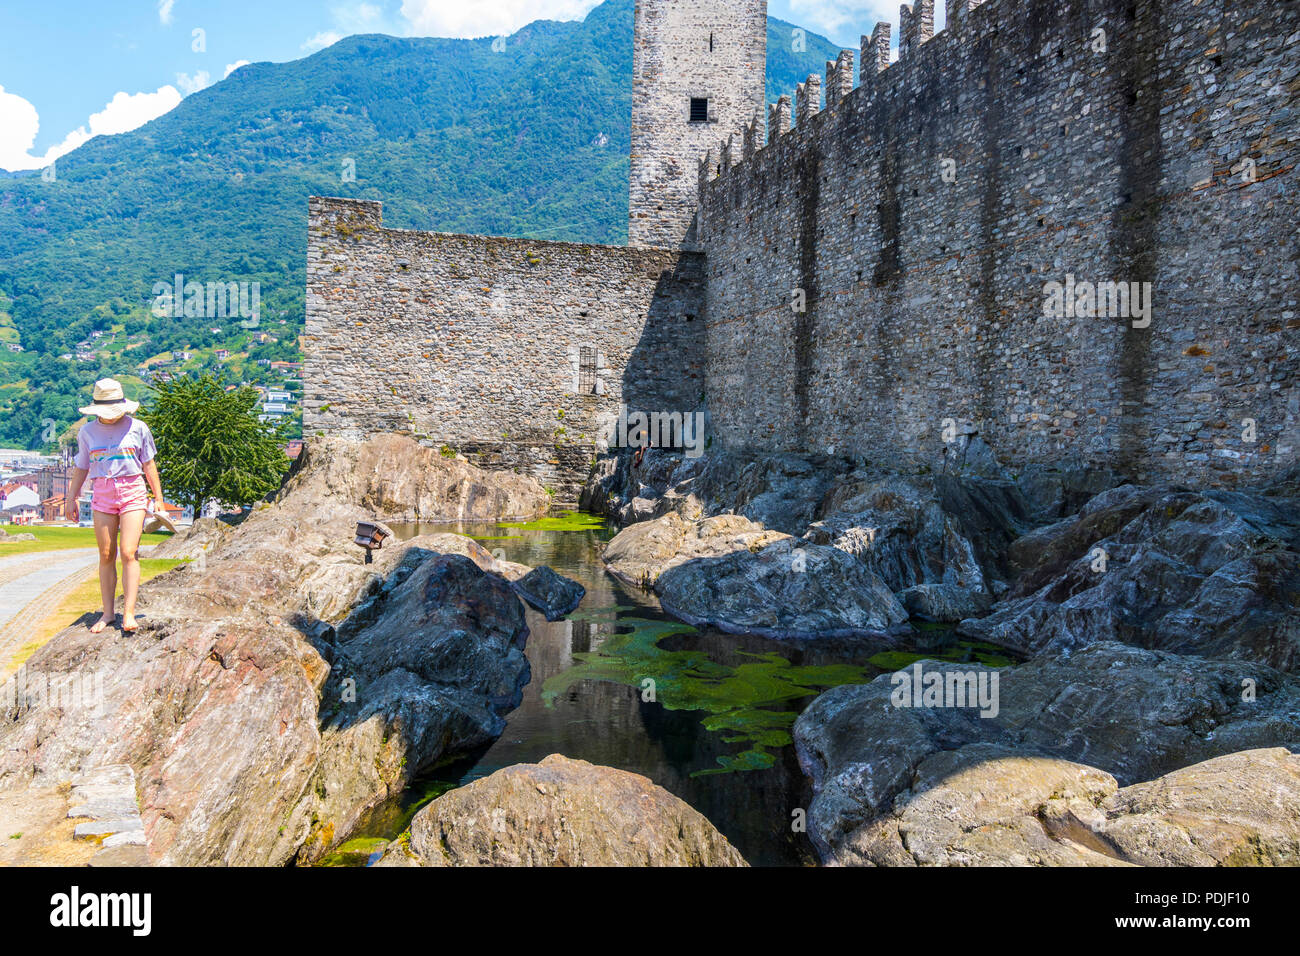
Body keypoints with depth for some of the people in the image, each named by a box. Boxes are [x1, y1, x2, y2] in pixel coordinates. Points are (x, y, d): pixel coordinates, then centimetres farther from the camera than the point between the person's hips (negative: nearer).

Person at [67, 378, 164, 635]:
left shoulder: (138, 428, 1)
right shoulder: (87, 432, 8)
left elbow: (149, 465, 7)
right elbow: (81, 467, 18)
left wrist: (159, 498, 6)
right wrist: (72, 498, 17)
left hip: (133, 491, -3)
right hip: (102, 493, 3)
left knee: (128, 553, -12)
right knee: (106, 556, 4)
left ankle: (128, 612, -10)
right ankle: (107, 612, 12)